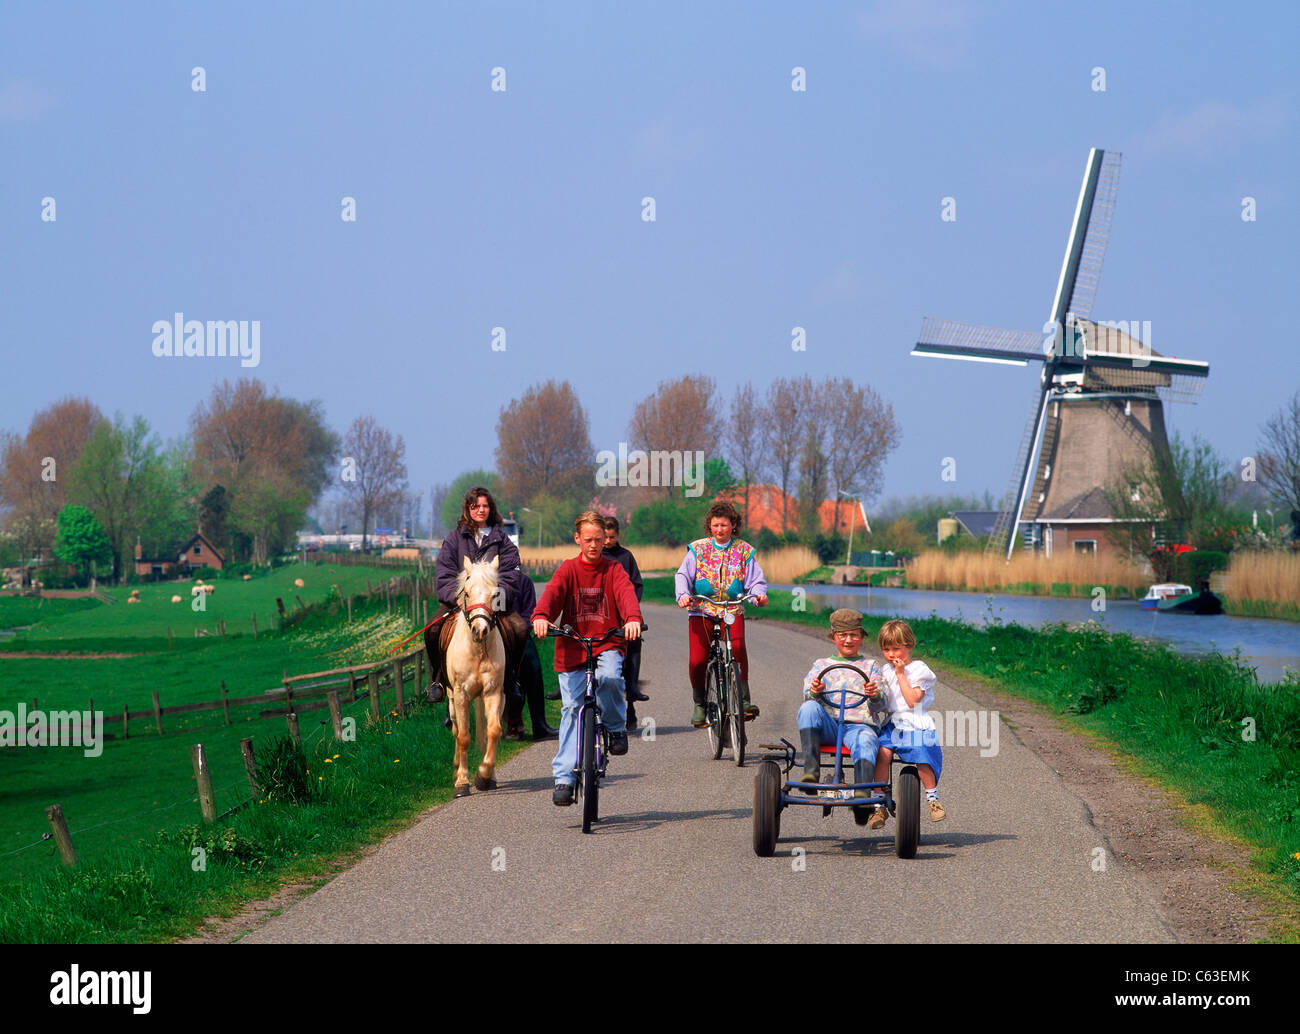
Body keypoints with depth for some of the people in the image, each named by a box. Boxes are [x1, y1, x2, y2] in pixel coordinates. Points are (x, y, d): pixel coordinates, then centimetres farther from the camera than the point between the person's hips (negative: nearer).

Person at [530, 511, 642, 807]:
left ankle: (616, 727, -4)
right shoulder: (569, 569, 5)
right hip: (572, 648, 1)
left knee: (609, 677, -33)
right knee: (572, 710, -5)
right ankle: (564, 777, -1)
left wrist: (633, 619, -37)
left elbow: (626, 593, -14)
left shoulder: (613, 570, 5)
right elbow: (553, 592, -13)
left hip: (607, 646, -1)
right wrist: (541, 616, -36)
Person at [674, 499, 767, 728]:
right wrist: (683, 595, -18)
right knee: (698, 660, -13)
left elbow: (755, 580, 4)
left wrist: (759, 594, -18)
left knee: (737, 647, -29)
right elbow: (684, 575, 2)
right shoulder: (698, 549, 7)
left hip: (732, 611, -1)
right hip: (701, 610, 1)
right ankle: (699, 704, 12)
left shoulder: (744, 551, 7)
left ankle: (744, 699, -21)